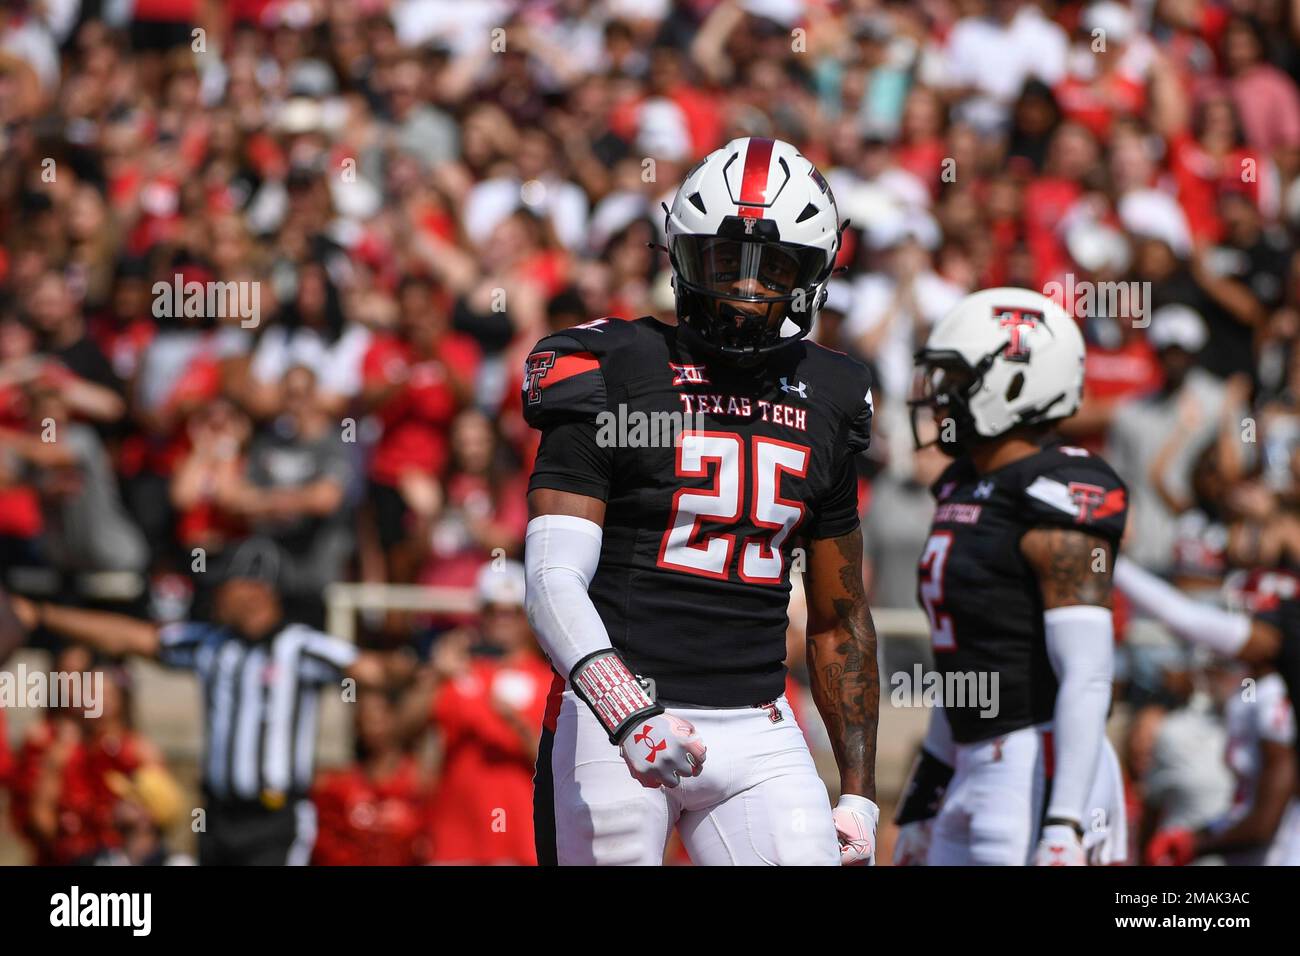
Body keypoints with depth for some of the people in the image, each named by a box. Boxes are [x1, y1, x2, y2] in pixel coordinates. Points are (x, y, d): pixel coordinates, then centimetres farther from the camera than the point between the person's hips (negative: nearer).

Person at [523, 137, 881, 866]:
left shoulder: (823, 402, 12)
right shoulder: (614, 376, -3)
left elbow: (840, 620, 19)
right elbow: (553, 581, -13)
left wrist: (859, 792, 13)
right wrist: (625, 712, -28)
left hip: (756, 730, 4)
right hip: (616, 720, -4)